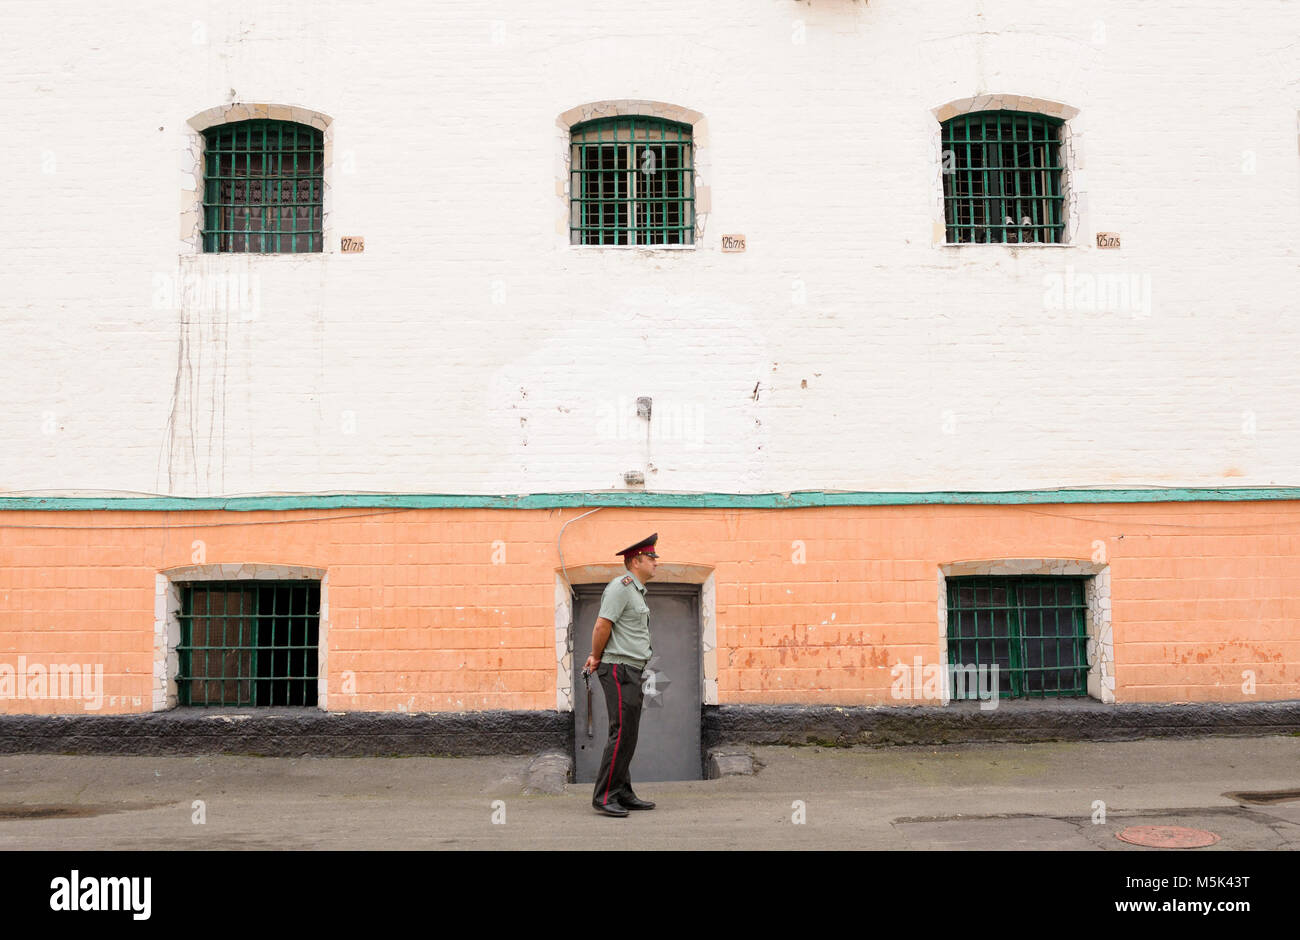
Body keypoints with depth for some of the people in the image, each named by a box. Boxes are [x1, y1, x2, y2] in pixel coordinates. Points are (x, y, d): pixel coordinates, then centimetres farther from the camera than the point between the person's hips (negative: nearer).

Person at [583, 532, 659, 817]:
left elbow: (604, 627, 25)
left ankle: (623, 794, 15)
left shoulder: (636, 590, 19)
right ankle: (603, 797, -8)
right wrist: (597, 656, -2)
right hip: (620, 669, -10)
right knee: (622, 733, -11)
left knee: (628, 736, 10)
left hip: (632, 672, 10)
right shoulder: (621, 586, -13)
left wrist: (596, 656, 15)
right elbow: (602, 626, -16)